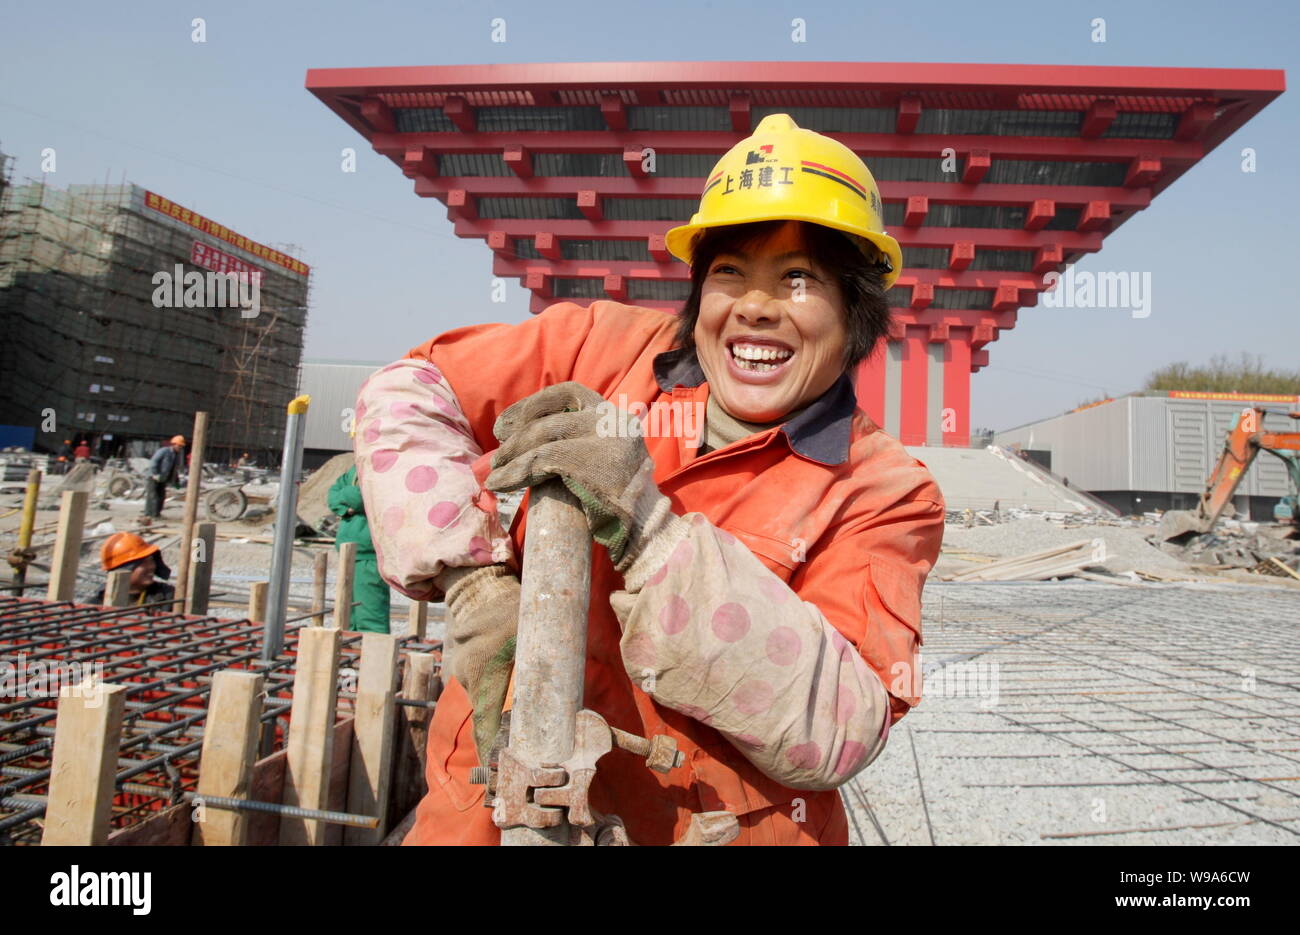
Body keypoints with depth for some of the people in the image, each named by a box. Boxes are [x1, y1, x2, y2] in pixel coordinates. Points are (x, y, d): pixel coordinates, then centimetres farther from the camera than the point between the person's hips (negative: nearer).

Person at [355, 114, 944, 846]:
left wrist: (647, 531, -27)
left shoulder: (887, 494, -8)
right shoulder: (612, 347, -3)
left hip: (716, 824, 0)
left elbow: (838, 731, -19)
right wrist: (475, 583, -14)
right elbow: (411, 395, -1)